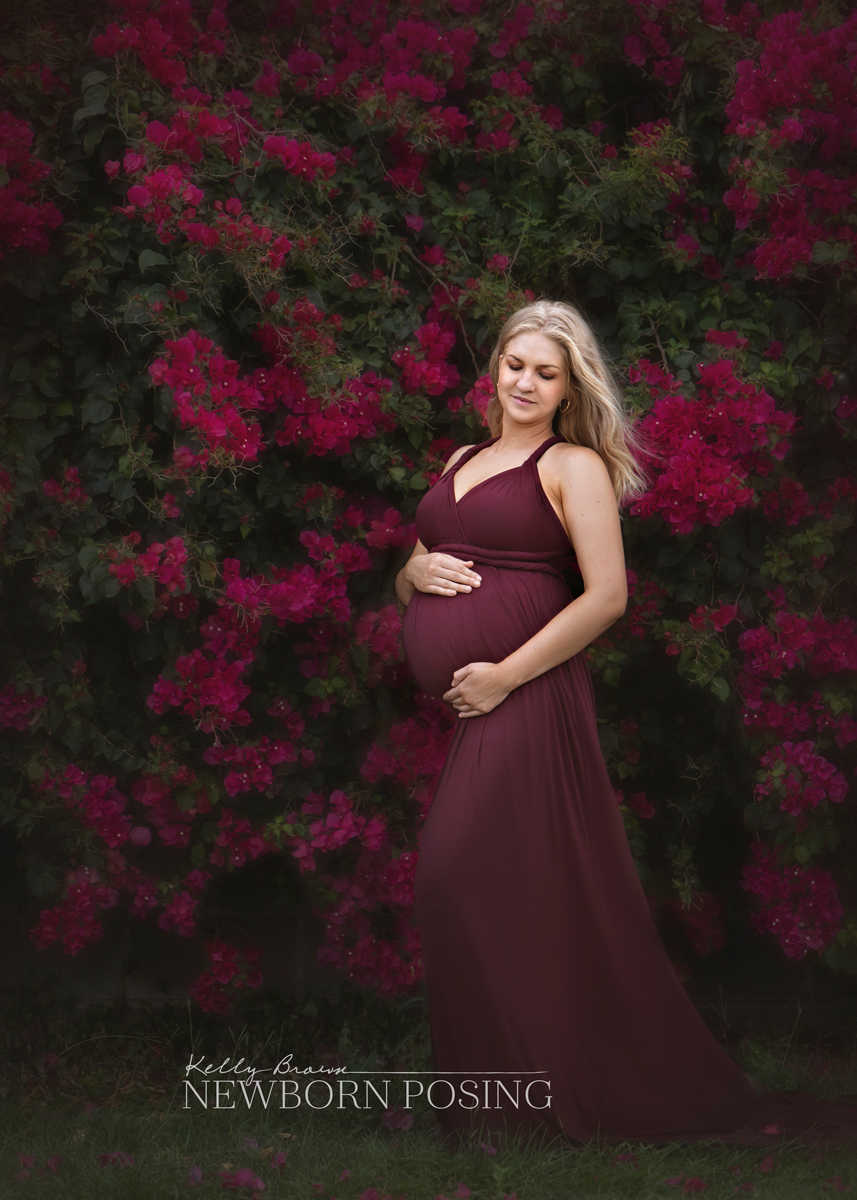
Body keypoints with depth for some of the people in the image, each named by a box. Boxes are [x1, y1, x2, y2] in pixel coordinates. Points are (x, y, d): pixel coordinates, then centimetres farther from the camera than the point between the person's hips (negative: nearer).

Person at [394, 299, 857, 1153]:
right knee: (456, 894, 7)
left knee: (464, 880, -11)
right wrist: (414, 572, 1)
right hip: (450, 702, 7)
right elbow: (410, 577, 26)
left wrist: (504, 676, -16)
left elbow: (607, 595, -12)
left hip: (523, 699, -7)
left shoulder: (574, 466, -1)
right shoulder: (462, 462, 20)